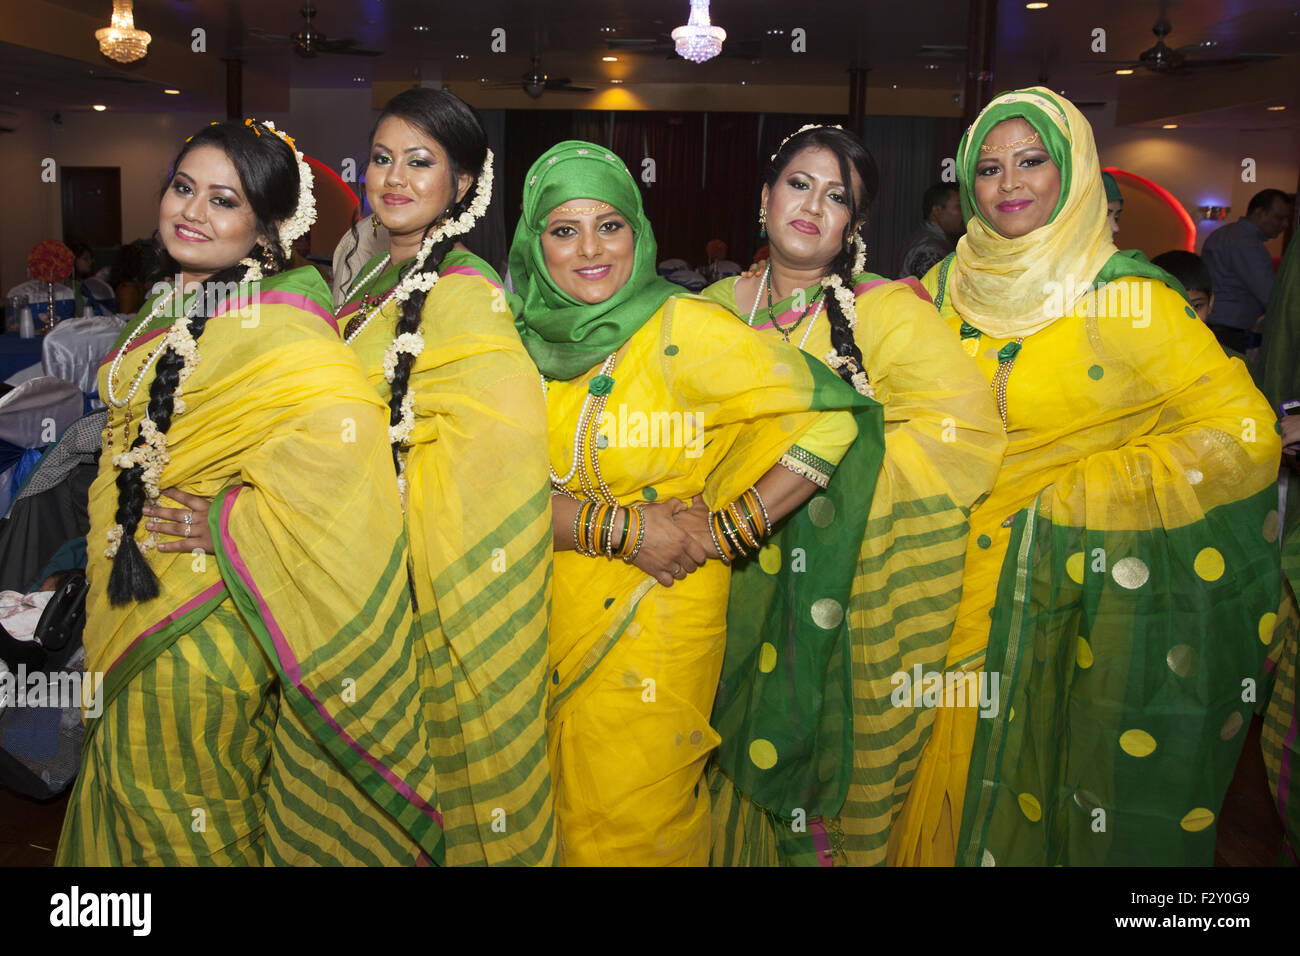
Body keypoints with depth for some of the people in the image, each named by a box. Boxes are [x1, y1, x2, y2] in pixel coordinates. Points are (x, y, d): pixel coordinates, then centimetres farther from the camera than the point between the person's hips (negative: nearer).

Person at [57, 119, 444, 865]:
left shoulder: (277, 322, -20)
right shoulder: (168, 312, 8)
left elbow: (342, 425, -36)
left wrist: (230, 521, -27)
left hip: (202, 632, -8)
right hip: (136, 619, 8)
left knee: (179, 818, 9)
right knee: (136, 798, 23)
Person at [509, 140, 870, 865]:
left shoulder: (686, 330, -13)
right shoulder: (525, 338, 0)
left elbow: (827, 419, -14)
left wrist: (723, 533, -14)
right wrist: (621, 528, -18)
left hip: (658, 624, -4)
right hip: (547, 618, 4)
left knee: (630, 820, 9)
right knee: (548, 818, 19)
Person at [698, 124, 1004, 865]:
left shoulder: (889, 312, -12)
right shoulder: (719, 304, 4)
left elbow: (965, 430, -22)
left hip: (839, 589, -4)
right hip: (738, 583, 4)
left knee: (822, 768, 8)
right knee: (743, 756, 17)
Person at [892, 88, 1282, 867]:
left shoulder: (1126, 295, -13)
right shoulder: (950, 286, 3)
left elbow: (1242, 433, -14)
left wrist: (1068, 493, -15)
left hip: (1107, 584, -4)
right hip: (981, 577, 4)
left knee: (1097, 787, 8)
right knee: (977, 778, 13)